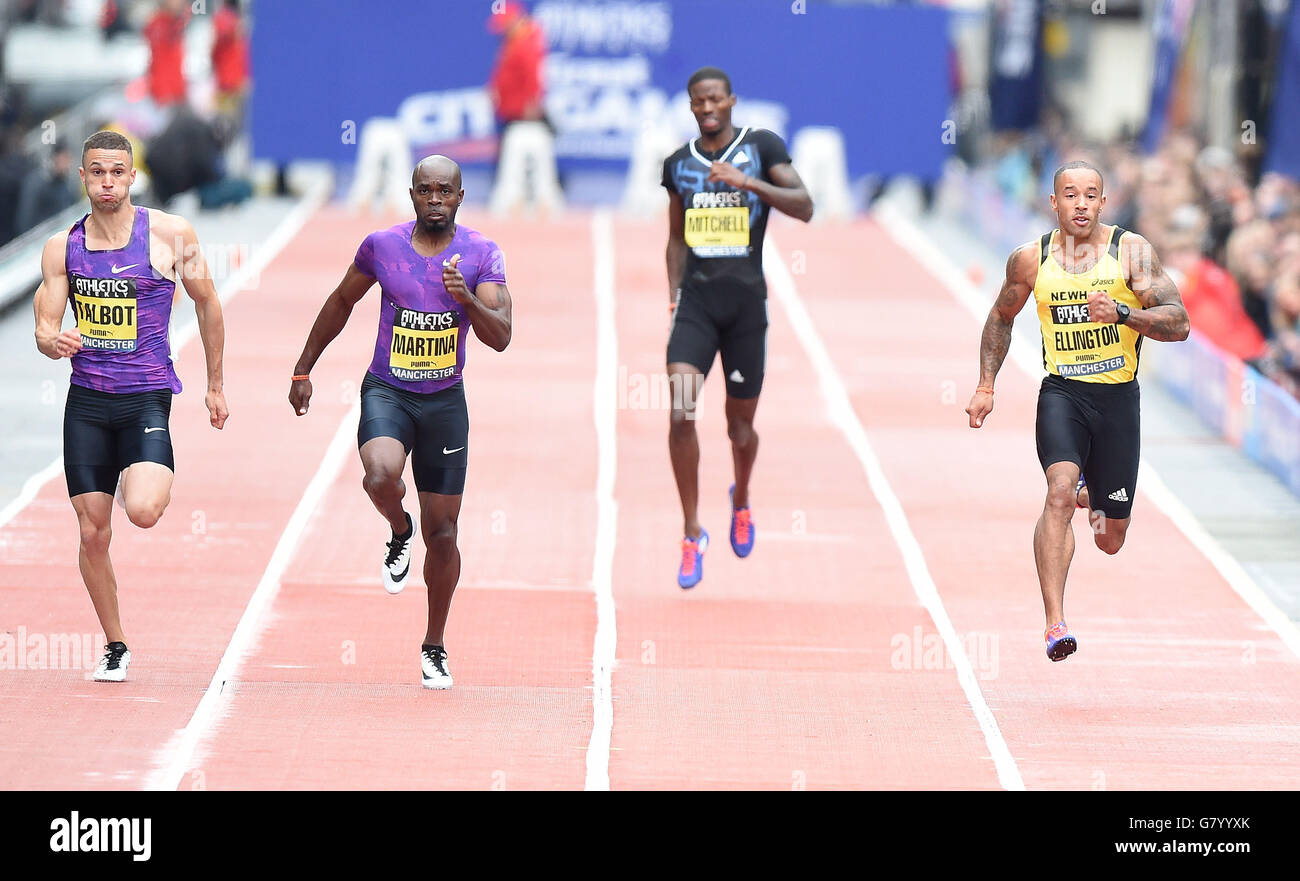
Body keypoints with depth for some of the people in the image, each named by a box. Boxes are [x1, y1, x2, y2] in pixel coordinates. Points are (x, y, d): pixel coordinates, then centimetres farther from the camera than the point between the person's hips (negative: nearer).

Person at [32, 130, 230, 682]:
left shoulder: (170, 235, -4)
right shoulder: (62, 248, 3)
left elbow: (207, 304, 8)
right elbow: (44, 329, 4)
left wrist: (215, 385, 11)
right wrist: (54, 342, -21)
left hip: (147, 397, -3)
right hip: (87, 400, 3)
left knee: (142, 511, -25)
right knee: (93, 533, 3)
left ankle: (159, 483, 13)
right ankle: (114, 647, 20)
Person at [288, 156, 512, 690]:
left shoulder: (482, 254, -7)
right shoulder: (382, 246, -5)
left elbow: (500, 338, -14)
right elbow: (341, 303, 12)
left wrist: (466, 298, -32)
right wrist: (303, 370, 14)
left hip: (445, 400, 1)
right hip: (387, 392, -1)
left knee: (442, 532, 5)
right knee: (381, 474, -33)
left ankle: (435, 646, 24)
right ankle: (399, 533, 3)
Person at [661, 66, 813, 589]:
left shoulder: (761, 147, 0)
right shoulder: (679, 163, 10)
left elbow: (804, 208, -8)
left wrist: (748, 182, -19)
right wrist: (674, 295, 10)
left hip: (747, 300, -2)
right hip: (696, 299, 2)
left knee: (740, 422, 9)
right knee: (680, 413, -17)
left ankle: (741, 501, 42)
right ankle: (692, 534, -8)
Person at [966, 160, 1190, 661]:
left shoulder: (1131, 251, -4)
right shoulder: (1030, 260, 2)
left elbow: (1178, 324, -10)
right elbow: (1001, 318, 21)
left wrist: (1122, 313, -26)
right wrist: (986, 386, 14)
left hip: (1118, 397, 0)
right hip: (1061, 394, 0)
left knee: (1111, 540, 12)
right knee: (1060, 492, -29)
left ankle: (1092, 495, 51)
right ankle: (1054, 624, -30)